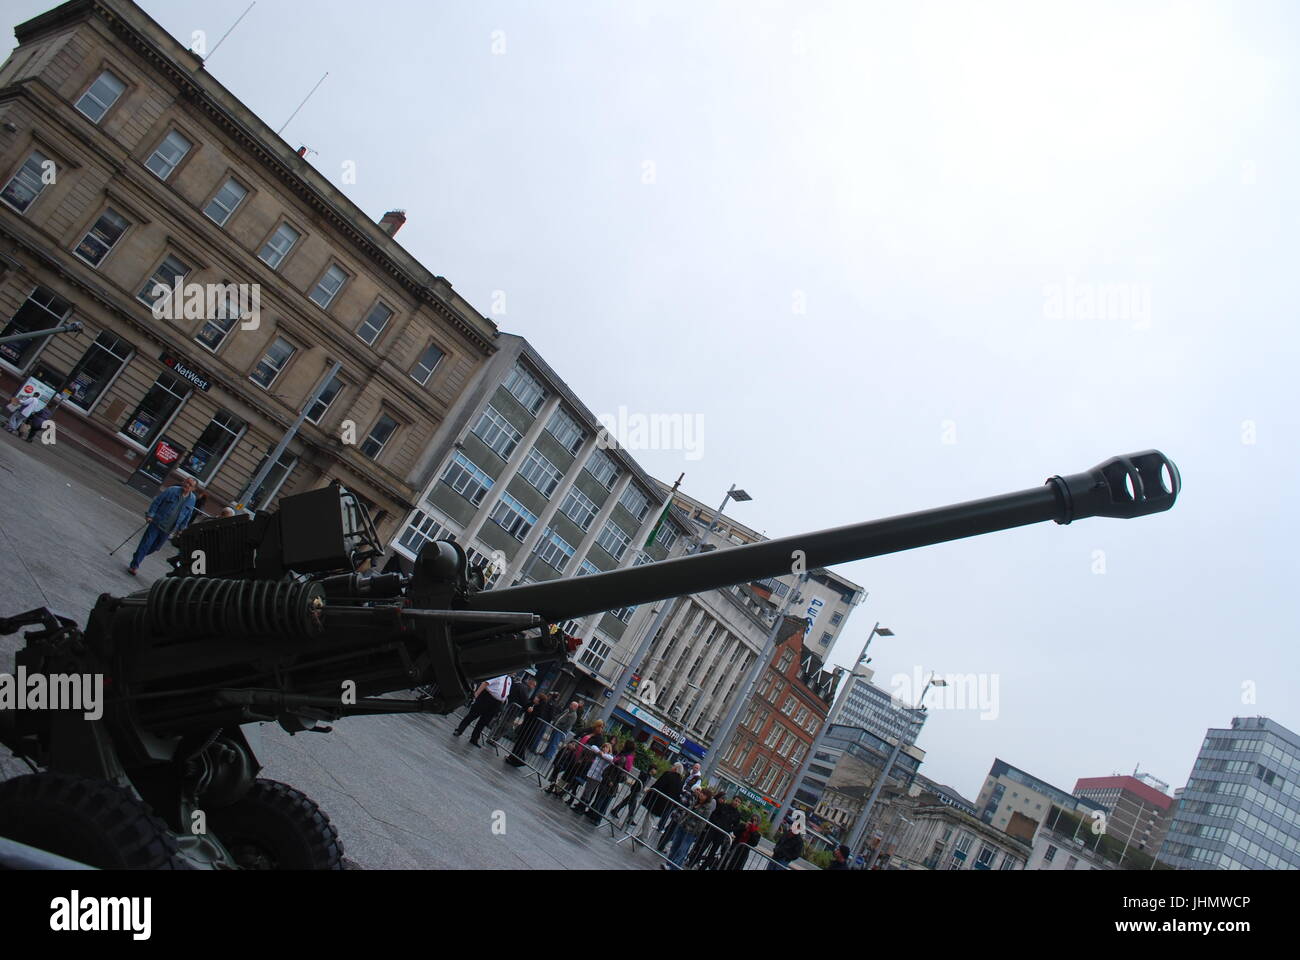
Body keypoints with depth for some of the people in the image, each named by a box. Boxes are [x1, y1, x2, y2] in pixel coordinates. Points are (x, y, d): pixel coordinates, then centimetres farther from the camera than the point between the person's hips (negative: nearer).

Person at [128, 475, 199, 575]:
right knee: (146, 544, -4)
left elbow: (188, 515, 10)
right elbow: (157, 502, -4)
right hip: (156, 523, -3)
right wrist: (150, 515, -10)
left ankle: (138, 557, 37)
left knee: (155, 547, 13)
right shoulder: (172, 490, -9)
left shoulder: (192, 499, 1)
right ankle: (134, 566, 5)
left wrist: (181, 528, 10)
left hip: (168, 530, 3)